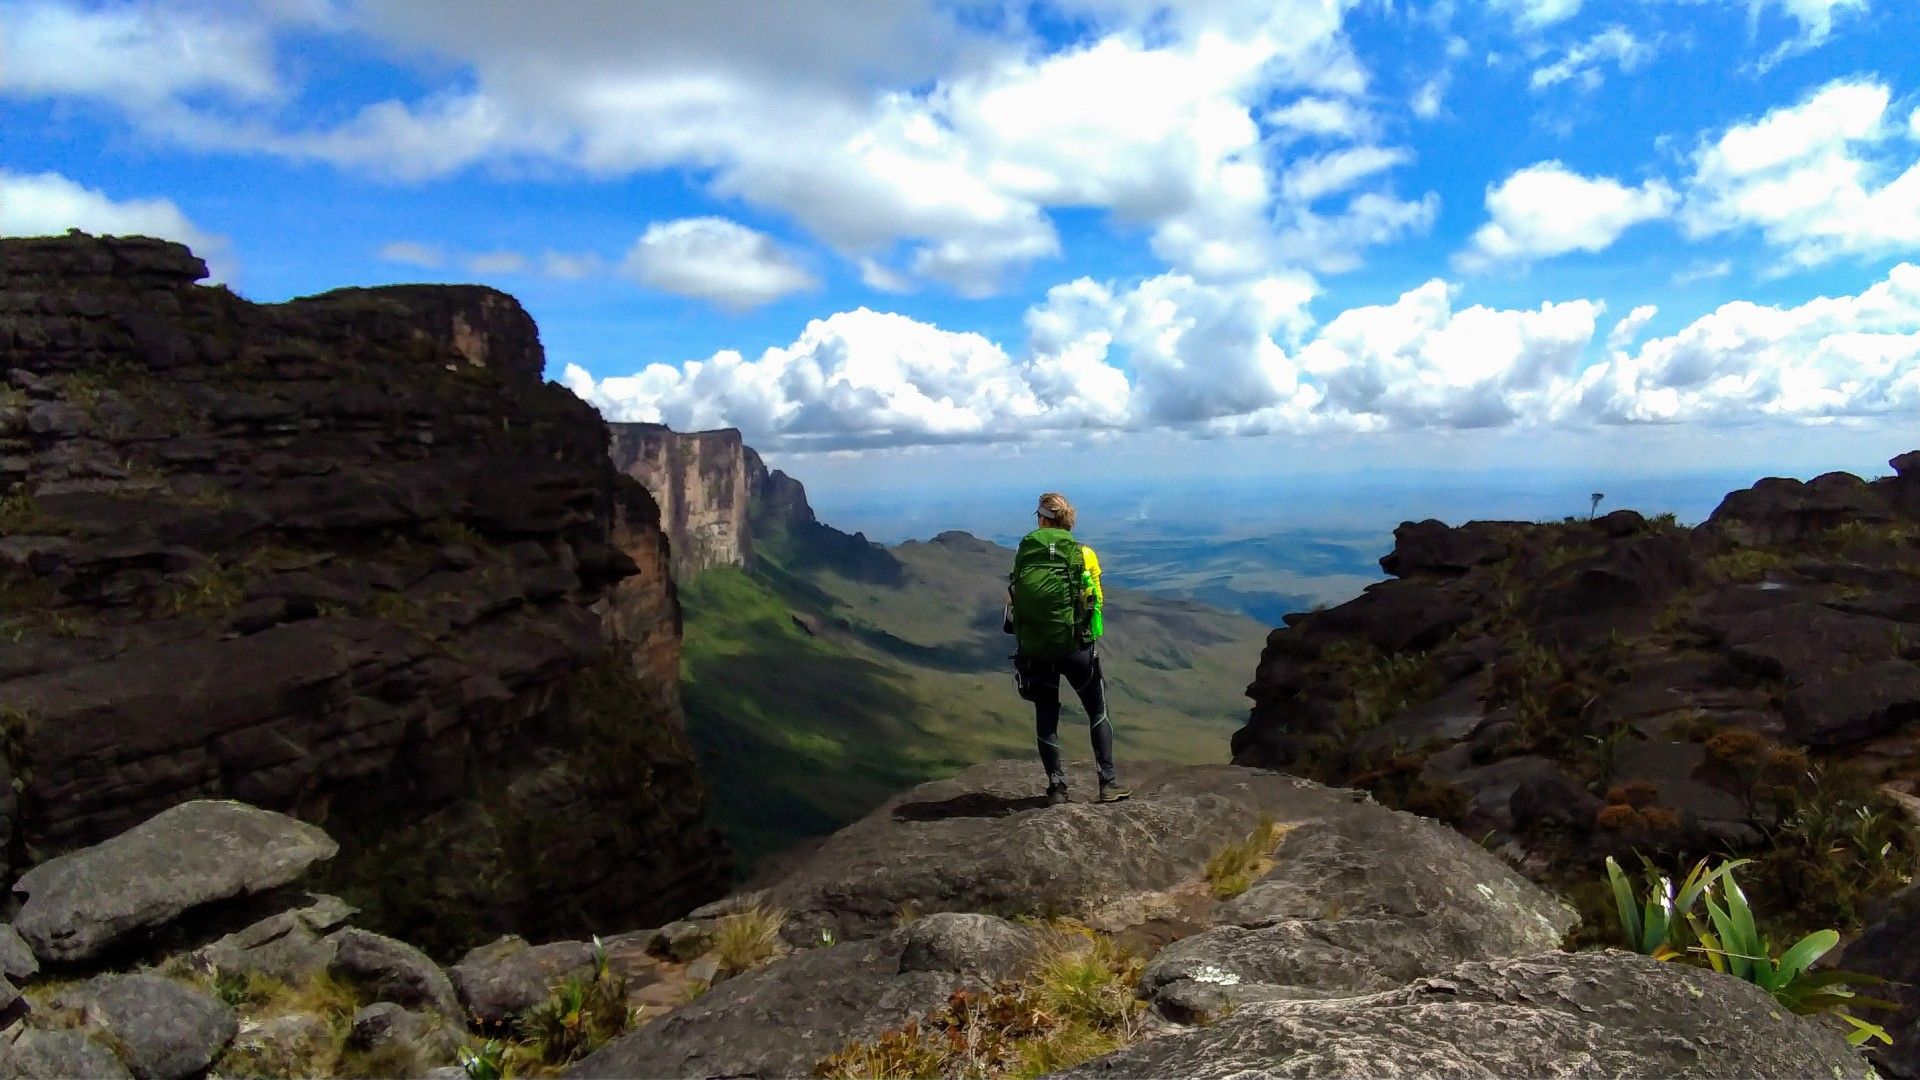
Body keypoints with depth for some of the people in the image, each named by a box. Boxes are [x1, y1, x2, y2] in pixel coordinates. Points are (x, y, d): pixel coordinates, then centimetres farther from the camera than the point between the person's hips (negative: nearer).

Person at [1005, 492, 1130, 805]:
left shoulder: (1023, 553, -2)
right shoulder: (1083, 554, -5)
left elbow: (1013, 602, 1)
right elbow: (1096, 602, 0)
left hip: (1034, 650, 2)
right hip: (1075, 647, -1)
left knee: (1046, 717, 14)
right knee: (1098, 712, 14)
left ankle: (1057, 788, 16)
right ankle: (1108, 783, 9)